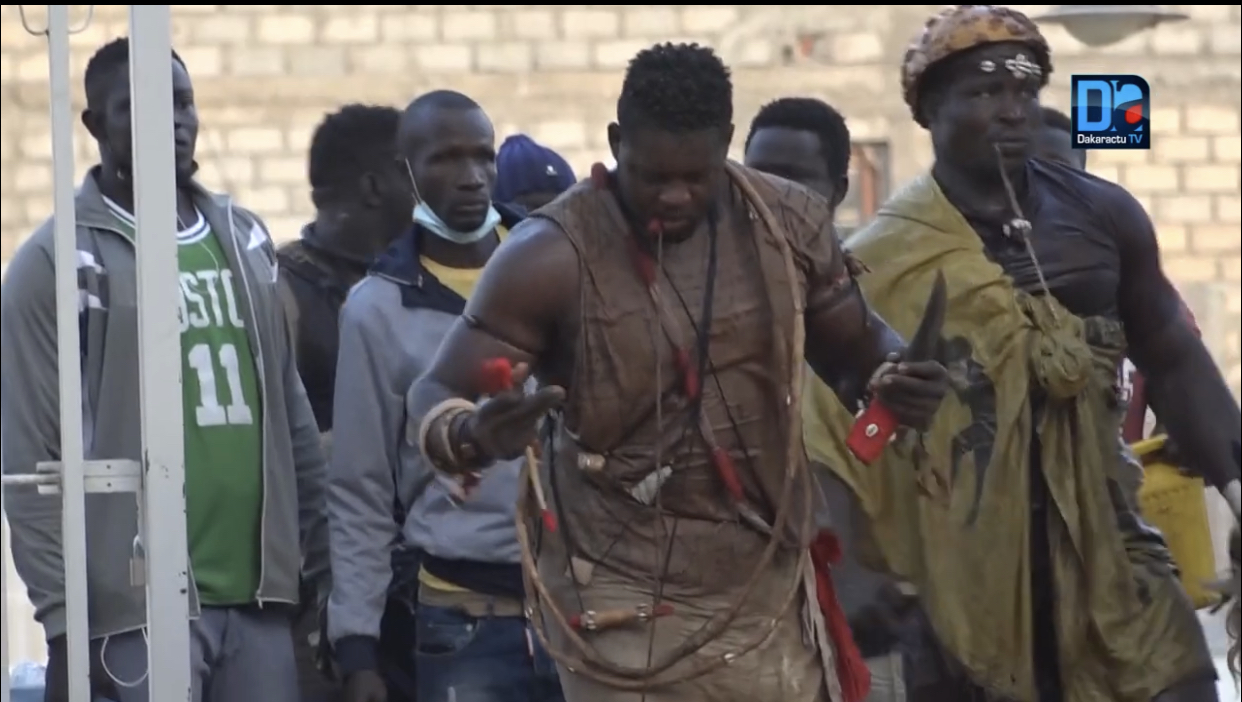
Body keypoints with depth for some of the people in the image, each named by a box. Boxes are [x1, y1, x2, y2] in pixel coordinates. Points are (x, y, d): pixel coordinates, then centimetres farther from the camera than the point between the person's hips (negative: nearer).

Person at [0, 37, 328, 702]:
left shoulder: (245, 240, 16)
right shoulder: (61, 261, -2)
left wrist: (322, 561, 15)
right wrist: (63, 620, -10)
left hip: (259, 596, 5)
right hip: (144, 604, -5)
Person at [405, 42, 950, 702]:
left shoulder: (788, 225, -1)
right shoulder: (552, 257, -14)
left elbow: (852, 343, 16)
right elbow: (433, 397, -11)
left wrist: (893, 375, -8)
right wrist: (470, 437, -36)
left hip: (767, 594, 5)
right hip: (623, 611, -4)